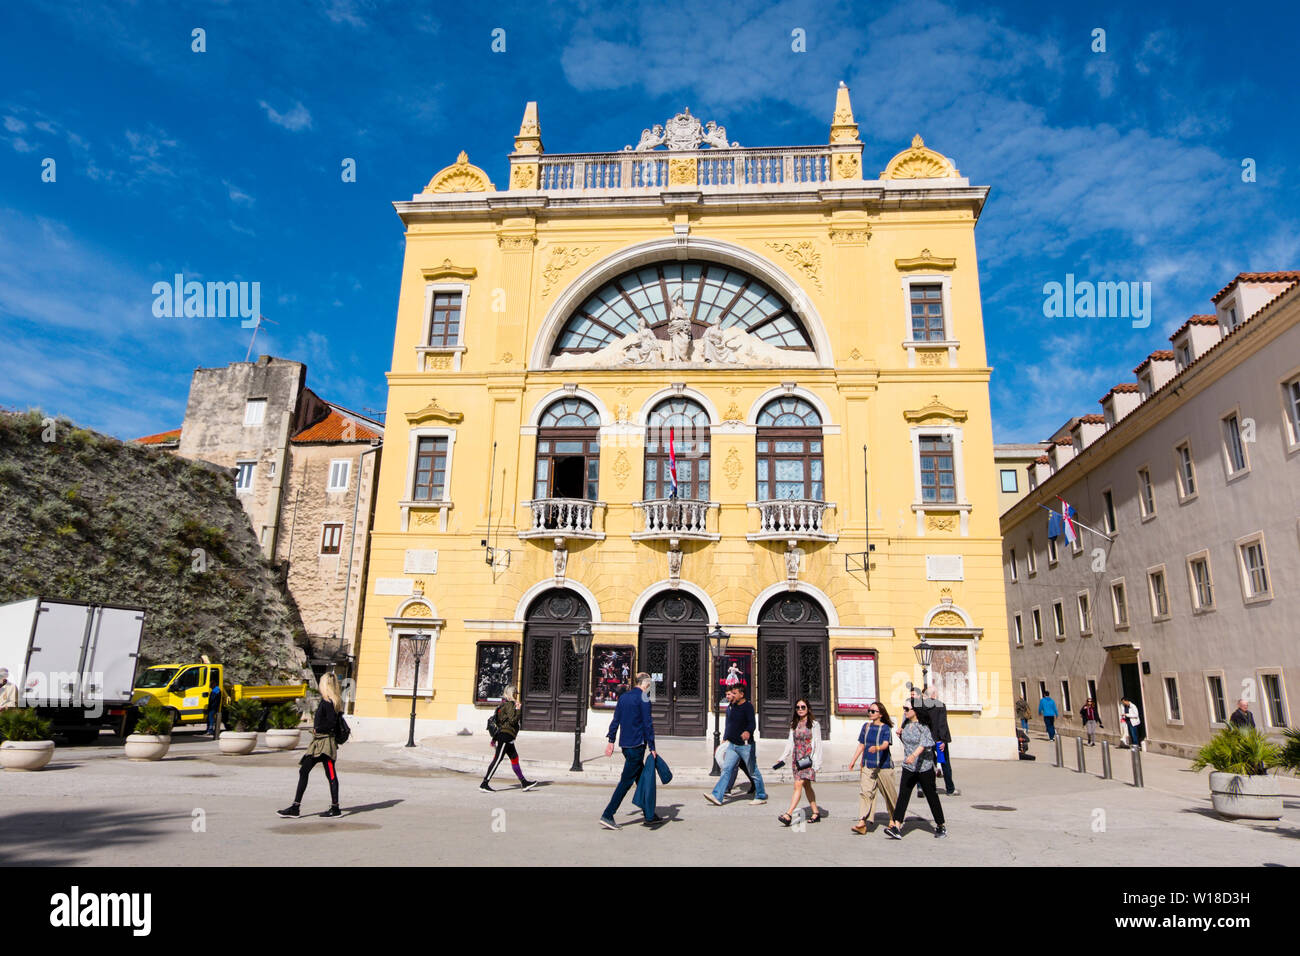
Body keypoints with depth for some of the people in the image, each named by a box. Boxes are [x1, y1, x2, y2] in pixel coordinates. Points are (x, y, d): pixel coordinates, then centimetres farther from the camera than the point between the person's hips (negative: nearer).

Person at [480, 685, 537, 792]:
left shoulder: (503, 704, 17)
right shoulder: (509, 704, -12)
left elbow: (498, 723, 21)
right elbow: (513, 720, -23)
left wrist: (494, 738, 24)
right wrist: (517, 709, -15)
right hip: (506, 735, -11)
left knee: (514, 758, 11)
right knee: (497, 759, -8)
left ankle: (524, 782, 14)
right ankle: (484, 784, -5)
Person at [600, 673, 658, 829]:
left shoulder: (623, 697, 12)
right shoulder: (643, 698, -10)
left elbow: (615, 721, 14)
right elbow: (648, 724, -12)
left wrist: (611, 741, 18)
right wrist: (652, 748, -10)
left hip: (624, 744, 8)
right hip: (637, 745, -8)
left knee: (641, 778, 16)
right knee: (627, 780, -5)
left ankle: (649, 815, 23)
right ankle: (608, 815, -8)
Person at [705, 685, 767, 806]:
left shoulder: (748, 706, -12)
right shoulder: (730, 707, 11)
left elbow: (752, 723, -23)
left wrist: (748, 732, -42)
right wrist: (725, 737, 24)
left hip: (745, 745, -7)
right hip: (732, 745, 7)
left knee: (753, 772, 5)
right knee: (726, 769, -1)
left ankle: (761, 796, 20)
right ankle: (717, 796, -6)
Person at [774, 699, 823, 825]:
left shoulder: (814, 725, -3)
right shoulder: (794, 725, 12)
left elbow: (817, 744, -5)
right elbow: (790, 743, 16)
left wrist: (817, 763, -9)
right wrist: (782, 758, 12)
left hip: (808, 759, -6)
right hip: (797, 759, 6)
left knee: (798, 784, -14)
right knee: (806, 786, 11)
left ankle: (788, 814, -19)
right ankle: (816, 812, 22)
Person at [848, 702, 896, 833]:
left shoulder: (886, 728, -5)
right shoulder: (866, 726, 10)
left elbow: (885, 744, -20)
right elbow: (861, 745, 16)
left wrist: (877, 748, -40)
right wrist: (853, 761, 15)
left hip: (883, 765, -3)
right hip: (868, 765, 4)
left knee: (889, 793, 7)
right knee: (865, 791, -9)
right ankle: (863, 822, -14)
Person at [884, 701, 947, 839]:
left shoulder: (924, 725, -14)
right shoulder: (905, 723, 6)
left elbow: (924, 742, -32)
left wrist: (914, 755, -47)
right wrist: (900, 735, 2)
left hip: (925, 767, -5)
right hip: (908, 767, 5)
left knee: (932, 797, 7)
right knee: (903, 795, -6)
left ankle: (941, 827, 26)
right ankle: (896, 828, -13)